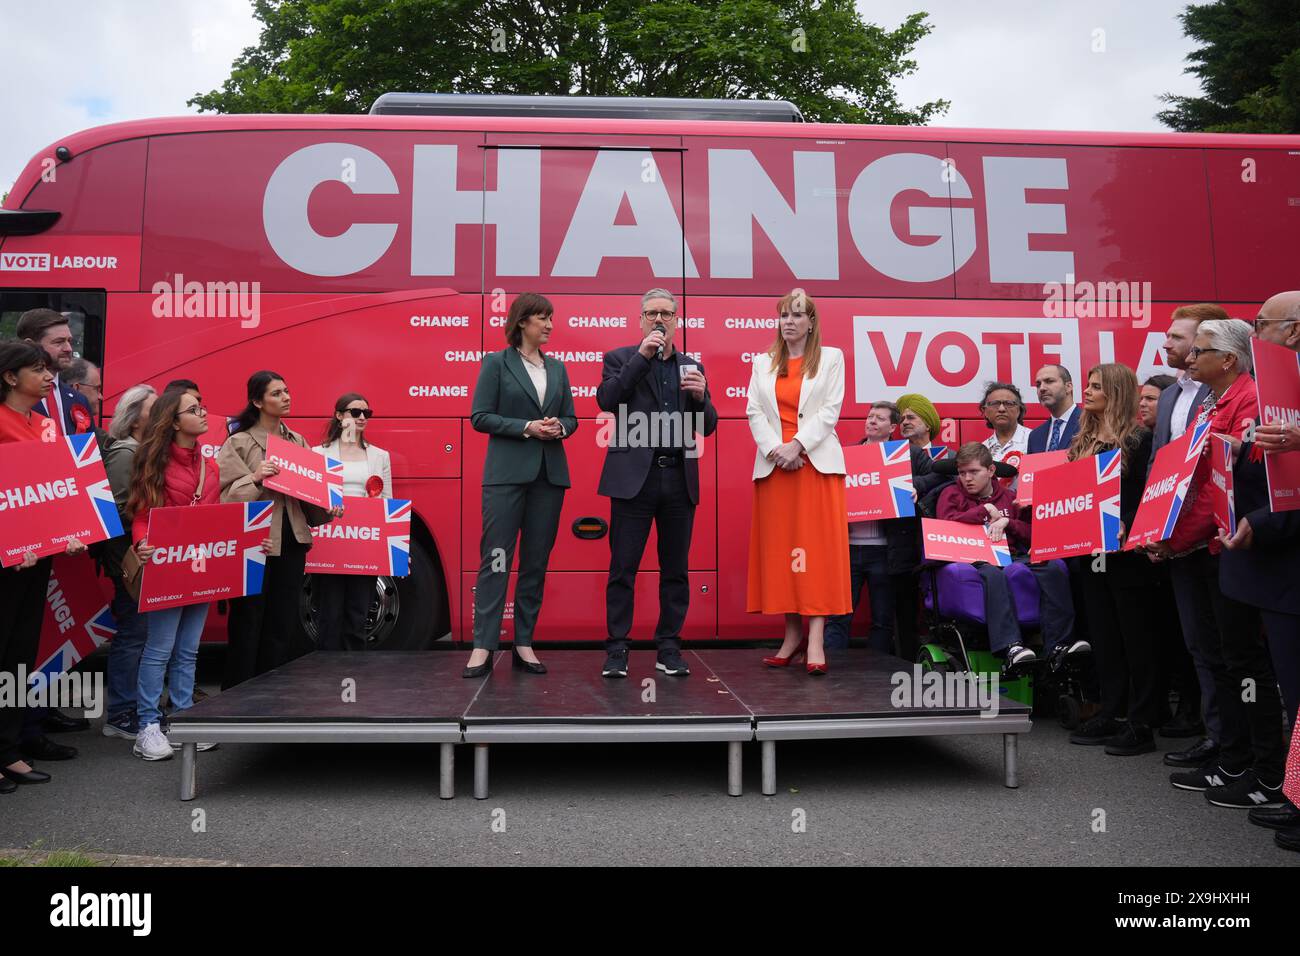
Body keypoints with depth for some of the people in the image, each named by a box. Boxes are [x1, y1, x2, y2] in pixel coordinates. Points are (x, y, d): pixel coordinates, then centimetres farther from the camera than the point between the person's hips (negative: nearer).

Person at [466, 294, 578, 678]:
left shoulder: (557, 368, 14)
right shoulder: (496, 363, 1)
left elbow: (571, 418, 16)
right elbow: (480, 417, -5)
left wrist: (560, 427, -7)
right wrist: (526, 427, -15)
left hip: (549, 474, 5)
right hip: (506, 473, -5)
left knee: (536, 561, 6)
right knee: (495, 559, -5)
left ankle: (524, 644, 13)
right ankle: (483, 647, -1)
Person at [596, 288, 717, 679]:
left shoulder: (691, 366, 15)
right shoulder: (620, 358, 6)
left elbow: (707, 427, 12)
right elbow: (606, 401, -12)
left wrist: (700, 396, -8)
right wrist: (642, 356, -13)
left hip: (679, 481, 3)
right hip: (633, 479, -3)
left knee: (676, 570, 8)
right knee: (623, 569, -1)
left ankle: (669, 648, 18)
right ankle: (616, 649, 8)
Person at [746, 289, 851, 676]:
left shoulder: (831, 357, 9)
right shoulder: (763, 363, 15)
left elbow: (830, 410, -1)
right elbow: (754, 412, 6)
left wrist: (797, 444, -13)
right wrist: (774, 449, -10)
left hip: (816, 463, -3)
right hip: (774, 465, 3)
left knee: (818, 546, -8)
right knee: (780, 548, 1)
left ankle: (815, 638, -12)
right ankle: (792, 634, 7)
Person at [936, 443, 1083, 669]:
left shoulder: (1009, 496, 21)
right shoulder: (951, 494, 13)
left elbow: (1032, 533, 15)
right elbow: (946, 525, -7)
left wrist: (1006, 522, -4)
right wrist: (984, 510, -2)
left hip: (1013, 555, 4)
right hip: (974, 558, -3)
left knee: (1054, 568, -24)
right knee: (992, 573, -39)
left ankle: (1058, 645, -26)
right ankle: (1010, 647, -45)